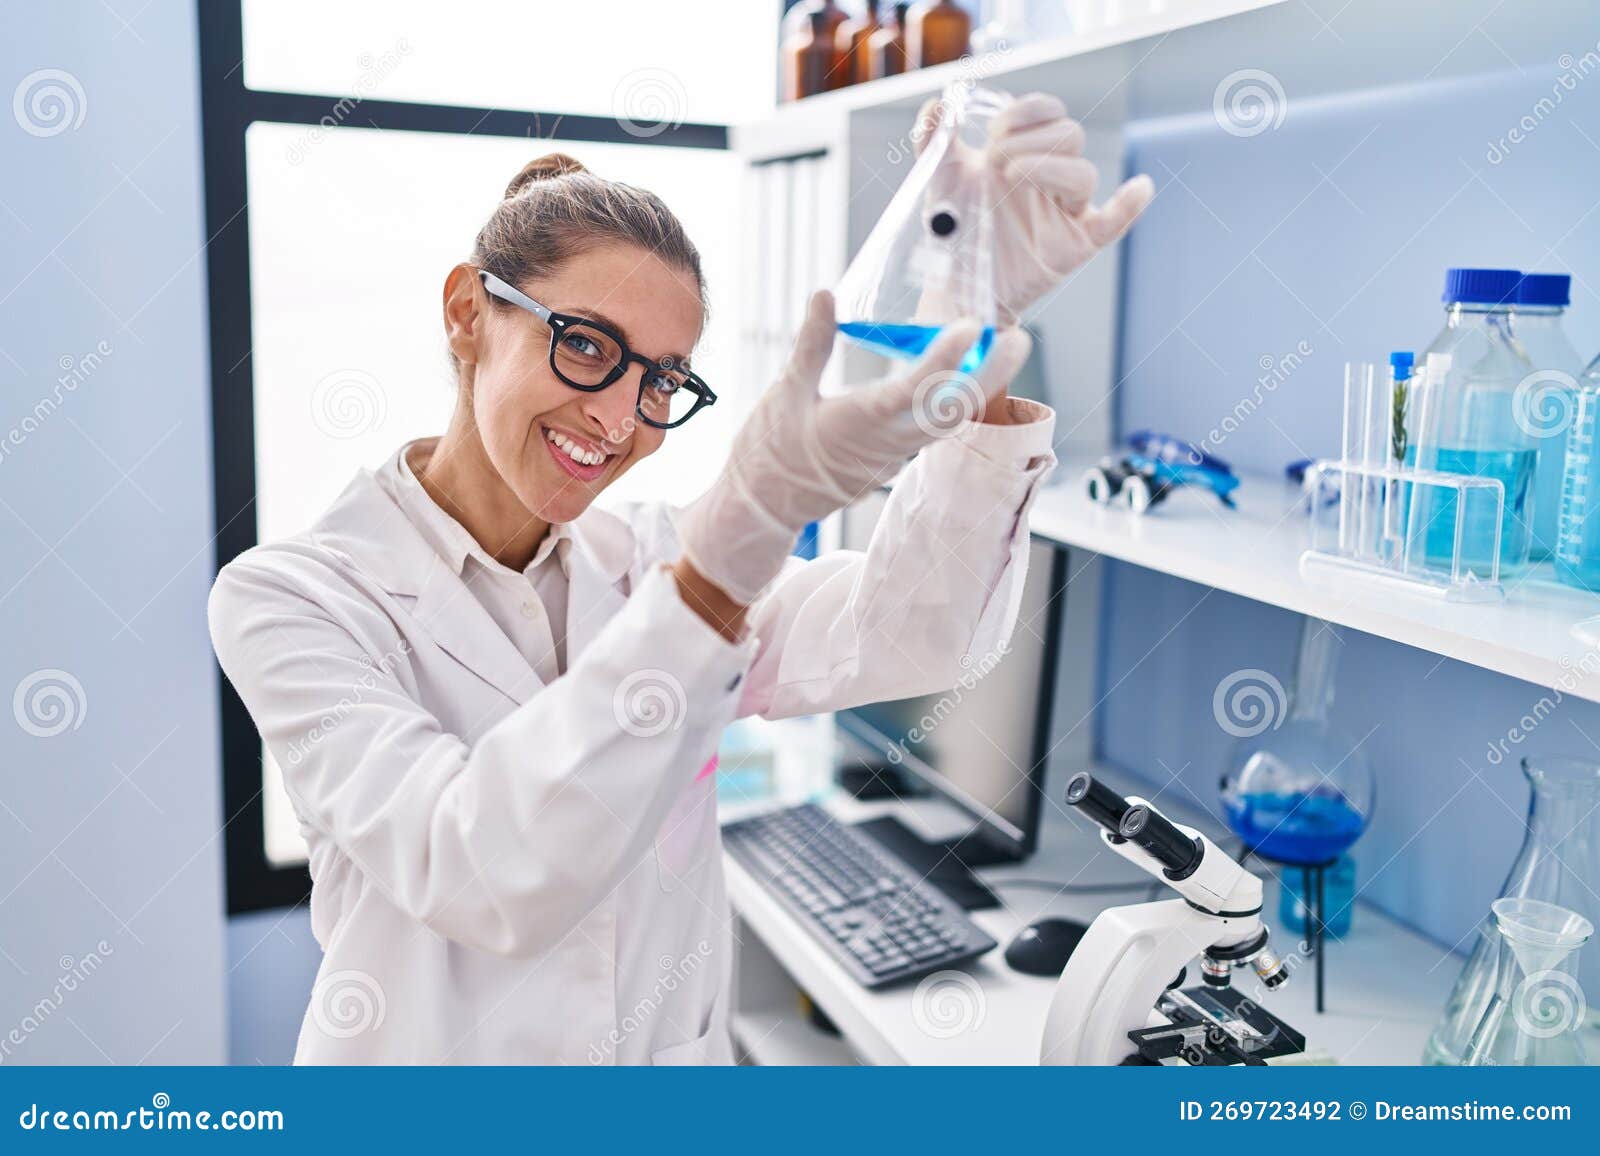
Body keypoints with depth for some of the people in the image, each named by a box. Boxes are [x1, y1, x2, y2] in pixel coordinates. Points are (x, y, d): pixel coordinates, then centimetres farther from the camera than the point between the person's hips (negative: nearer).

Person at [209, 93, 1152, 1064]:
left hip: (676, 1051, 4)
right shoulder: (295, 599, -17)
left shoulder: (656, 559, -5)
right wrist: (742, 535, -43)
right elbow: (488, 878, -33)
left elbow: (905, 638, -22)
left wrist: (984, 325, -35)